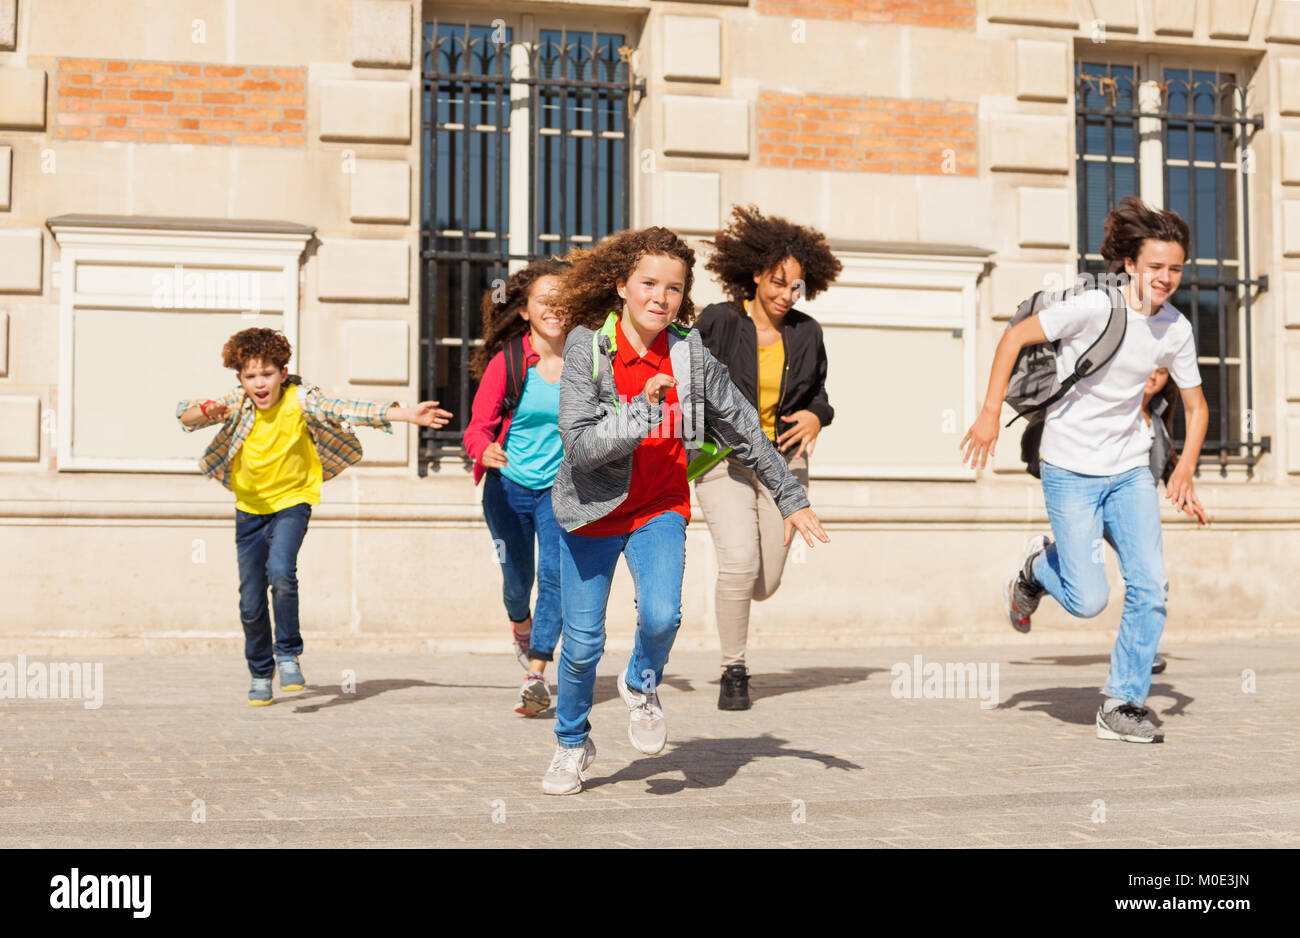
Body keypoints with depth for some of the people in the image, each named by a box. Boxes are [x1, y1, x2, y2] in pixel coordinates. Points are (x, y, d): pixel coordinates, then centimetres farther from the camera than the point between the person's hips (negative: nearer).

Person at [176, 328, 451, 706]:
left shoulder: (300, 400, -16)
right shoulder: (237, 404, -10)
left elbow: (350, 410, -25)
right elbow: (185, 415, -16)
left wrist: (407, 415, -36)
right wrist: (206, 412, -39)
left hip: (291, 501, -3)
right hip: (250, 506, 3)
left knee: (280, 572, -28)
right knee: (251, 601, 6)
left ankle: (288, 653, -7)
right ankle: (260, 675, 26)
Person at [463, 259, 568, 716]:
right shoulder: (507, 360, -12)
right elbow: (478, 425, -13)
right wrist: (485, 450, -33)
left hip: (561, 487, 0)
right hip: (508, 486, 0)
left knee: (555, 575, -16)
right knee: (517, 579, 11)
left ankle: (536, 676, -11)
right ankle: (521, 627, 47)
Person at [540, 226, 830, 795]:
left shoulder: (690, 353, -8)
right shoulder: (587, 347, -15)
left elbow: (743, 430, 3)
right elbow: (581, 445, -23)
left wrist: (791, 498, 7)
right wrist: (643, 410, -33)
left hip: (659, 510, 1)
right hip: (591, 511, -1)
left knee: (661, 617, -23)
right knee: (582, 642, 4)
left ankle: (641, 686, 12)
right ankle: (572, 744, 32)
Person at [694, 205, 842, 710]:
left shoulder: (806, 333, 2)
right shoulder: (717, 322, -8)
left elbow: (817, 391, 13)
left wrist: (816, 416, -8)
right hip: (724, 460, -3)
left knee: (765, 585, 6)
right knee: (740, 564, -22)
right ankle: (733, 671, -2)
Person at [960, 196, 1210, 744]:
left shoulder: (1175, 330, 0)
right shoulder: (1094, 307, -17)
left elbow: (1196, 406, 12)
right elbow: (1015, 337, -10)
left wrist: (1184, 471, -3)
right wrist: (990, 413, -15)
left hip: (1130, 471, 5)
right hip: (1071, 472, -5)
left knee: (1151, 585, -8)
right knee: (1088, 601, -10)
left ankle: (1123, 705, 7)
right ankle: (1039, 566, 25)